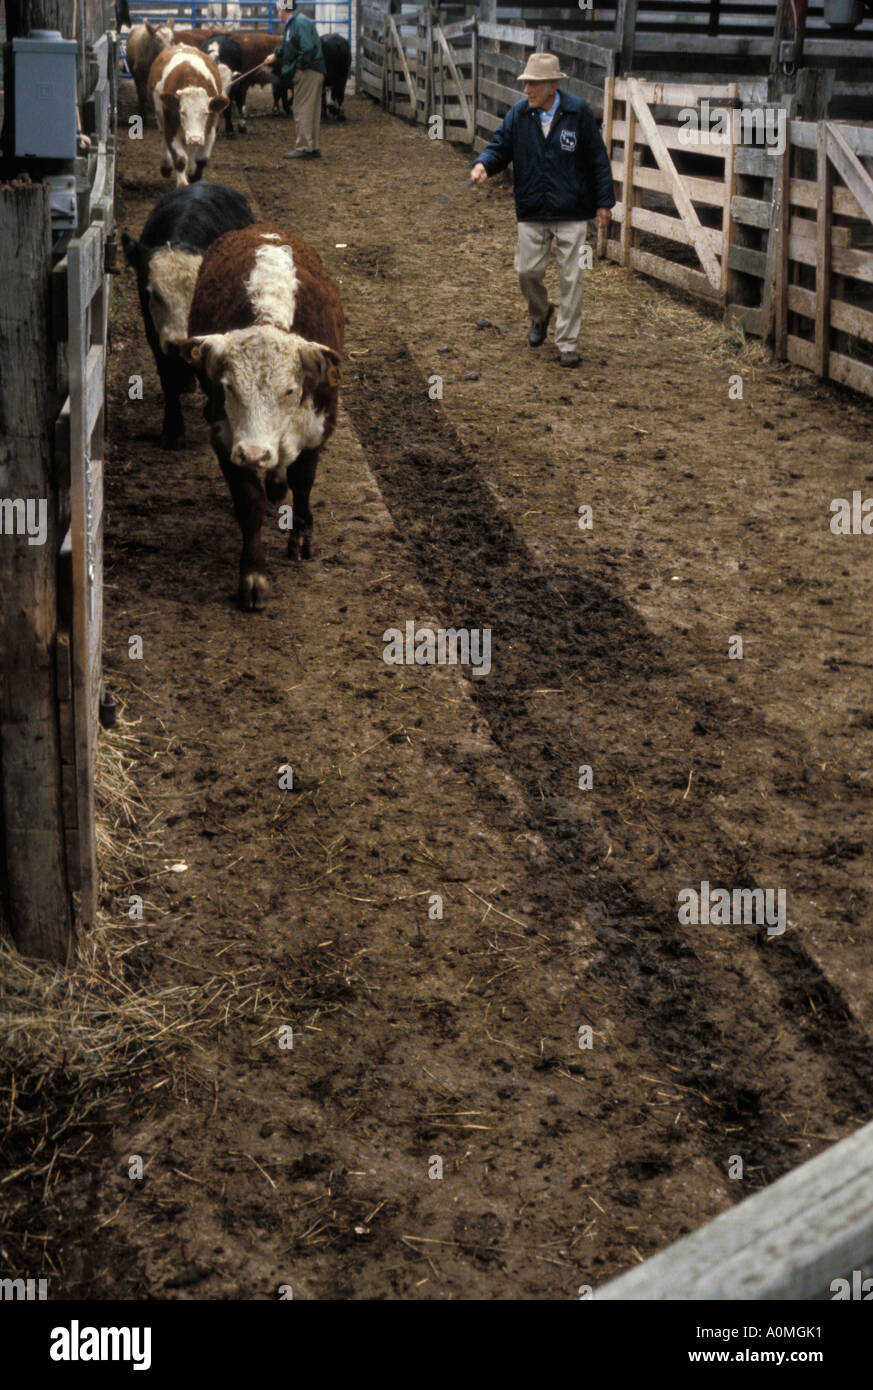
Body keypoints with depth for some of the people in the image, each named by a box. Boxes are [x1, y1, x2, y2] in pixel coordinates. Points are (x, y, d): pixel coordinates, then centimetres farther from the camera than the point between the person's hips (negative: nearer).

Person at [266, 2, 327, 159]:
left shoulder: (301, 22, -14)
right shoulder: (292, 23, 19)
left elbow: (308, 48, -25)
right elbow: (286, 46, 37)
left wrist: (300, 67, -20)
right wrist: (275, 55, 49)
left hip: (308, 73, -10)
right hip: (307, 73, 10)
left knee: (303, 110, -8)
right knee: (311, 111, 12)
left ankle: (304, 148, -7)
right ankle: (312, 148, 16)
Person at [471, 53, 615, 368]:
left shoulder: (578, 112, -7)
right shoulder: (518, 114, 0)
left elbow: (597, 158, -2)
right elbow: (500, 146, 6)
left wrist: (604, 202, -1)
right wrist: (484, 164, -18)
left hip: (571, 213, -2)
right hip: (532, 212, 3)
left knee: (571, 278, 1)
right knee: (528, 271, 5)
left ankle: (567, 342, 11)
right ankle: (540, 314, 37)